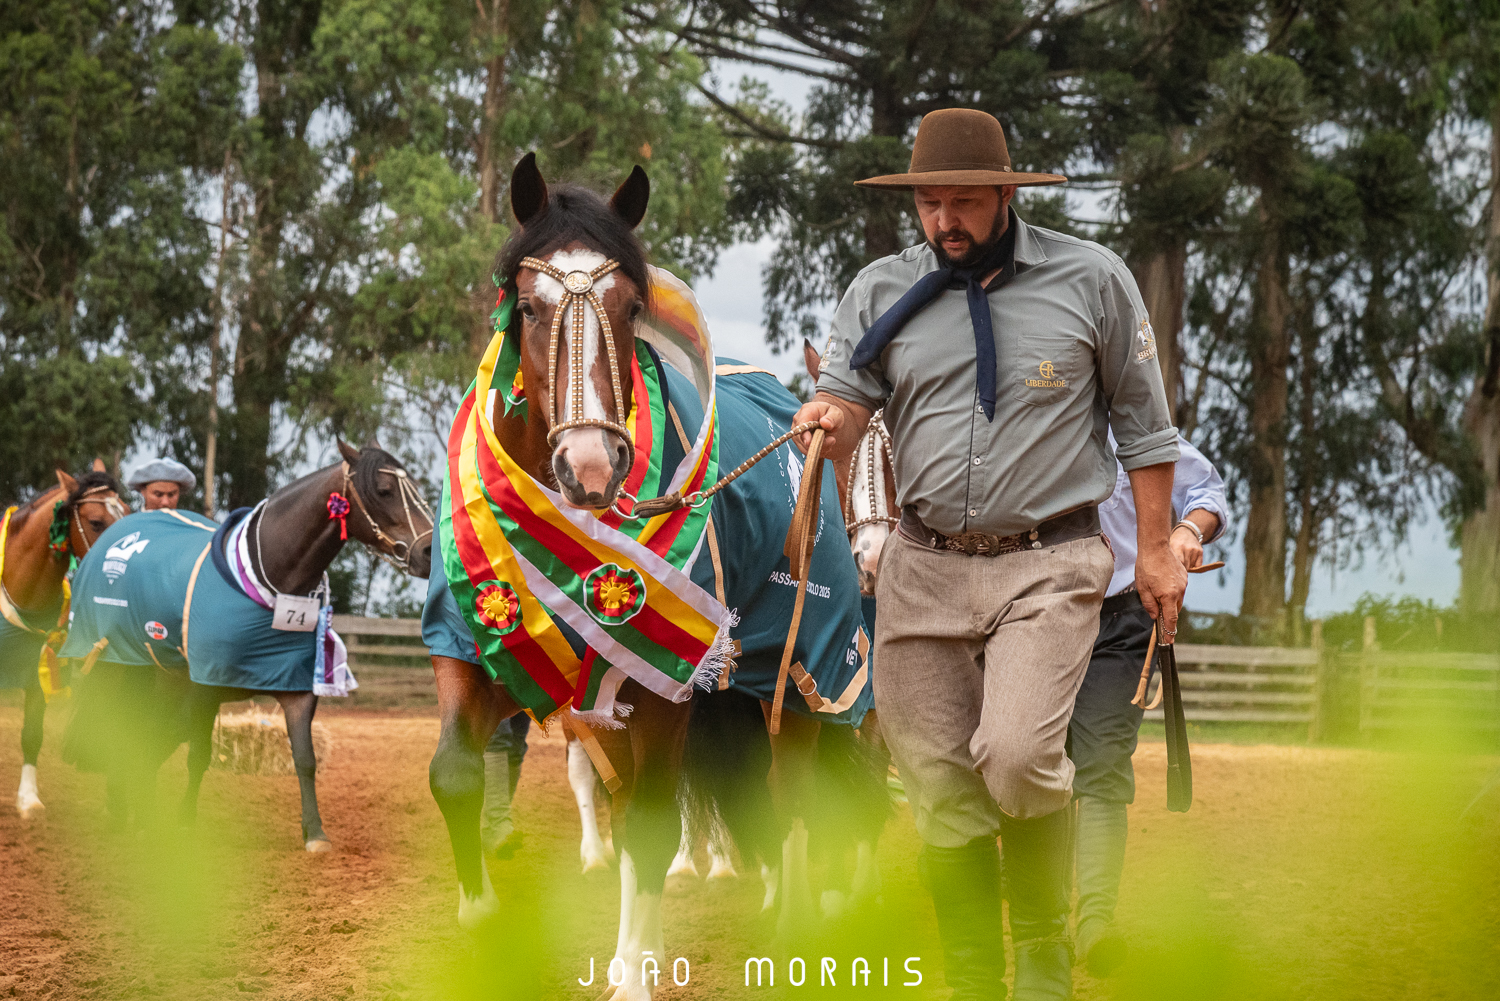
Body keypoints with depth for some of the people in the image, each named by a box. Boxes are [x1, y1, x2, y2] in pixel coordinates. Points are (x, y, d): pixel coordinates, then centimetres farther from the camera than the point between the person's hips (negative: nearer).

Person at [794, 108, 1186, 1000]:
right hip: (925, 566, 3)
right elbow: (846, 403, 1)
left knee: (1015, 755, -21)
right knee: (941, 786, 3)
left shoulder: (1093, 280, 1)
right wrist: (826, 423, -24)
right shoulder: (883, 292, 6)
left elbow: (1143, 422, 8)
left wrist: (1158, 549, 7)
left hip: (1050, 565, -3)